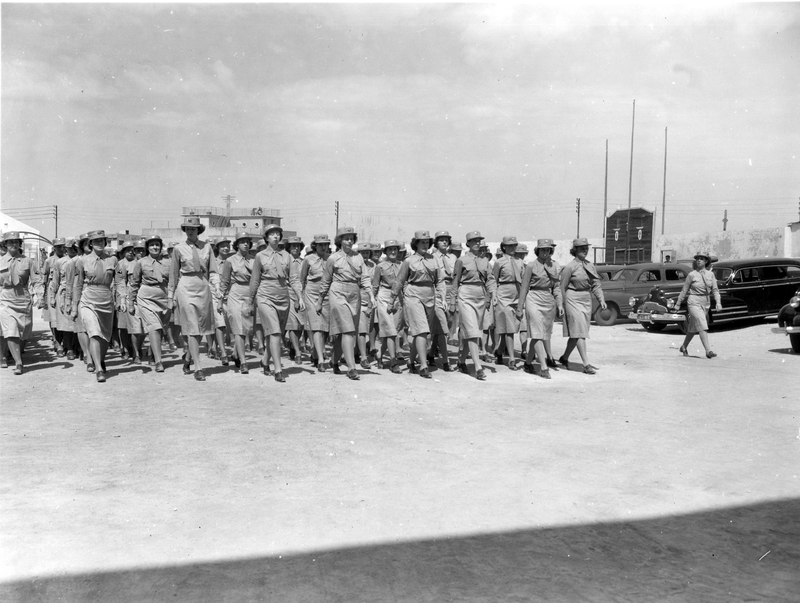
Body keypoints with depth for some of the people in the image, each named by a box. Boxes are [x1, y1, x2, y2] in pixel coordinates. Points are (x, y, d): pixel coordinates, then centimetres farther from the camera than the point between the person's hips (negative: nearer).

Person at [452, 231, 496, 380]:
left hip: (481, 297, 5)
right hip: (466, 296, -5)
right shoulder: (462, 260, 0)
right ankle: (478, 368, -15)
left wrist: (493, 294, -8)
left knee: (468, 332, 12)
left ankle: (461, 361, 29)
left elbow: (490, 278, 7)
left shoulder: (484, 259, 11)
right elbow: (455, 281, 4)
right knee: (472, 332, -12)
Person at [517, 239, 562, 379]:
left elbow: (557, 287, 12)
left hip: (549, 302, 5)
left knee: (539, 335, 10)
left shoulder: (554, 266, 10)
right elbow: (524, 288, -2)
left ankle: (528, 363, 24)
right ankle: (543, 367, -14)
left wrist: (560, 304, 0)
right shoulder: (531, 266, -3)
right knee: (538, 334, -11)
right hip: (534, 300, -5)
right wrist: (520, 308, -3)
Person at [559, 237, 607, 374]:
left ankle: (564, 357, 30)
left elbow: (596, 285, 10)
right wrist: (563, 305, -9)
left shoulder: (590, 266, 11)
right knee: (579, 332, -9)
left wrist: (601, 300, -2)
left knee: (576, 333, 12)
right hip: (573, 300, -7)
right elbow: (562, 287, -7)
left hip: (586, 301, 7)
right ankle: (586, 364, -11)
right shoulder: (570, 267, -8)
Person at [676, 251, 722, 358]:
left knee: (693, 328, 15)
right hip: (694, 303, -5)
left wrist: (718, 302, -11)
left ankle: (684, 347, 33)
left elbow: (715, 290, 3)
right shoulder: (692, 275, -5)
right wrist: (678, 303, 6)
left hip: (706, 304, 5)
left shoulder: (710, 274, 5)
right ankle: (708, 351, -22)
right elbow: (684, 290, 1)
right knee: (702, 326, -18)